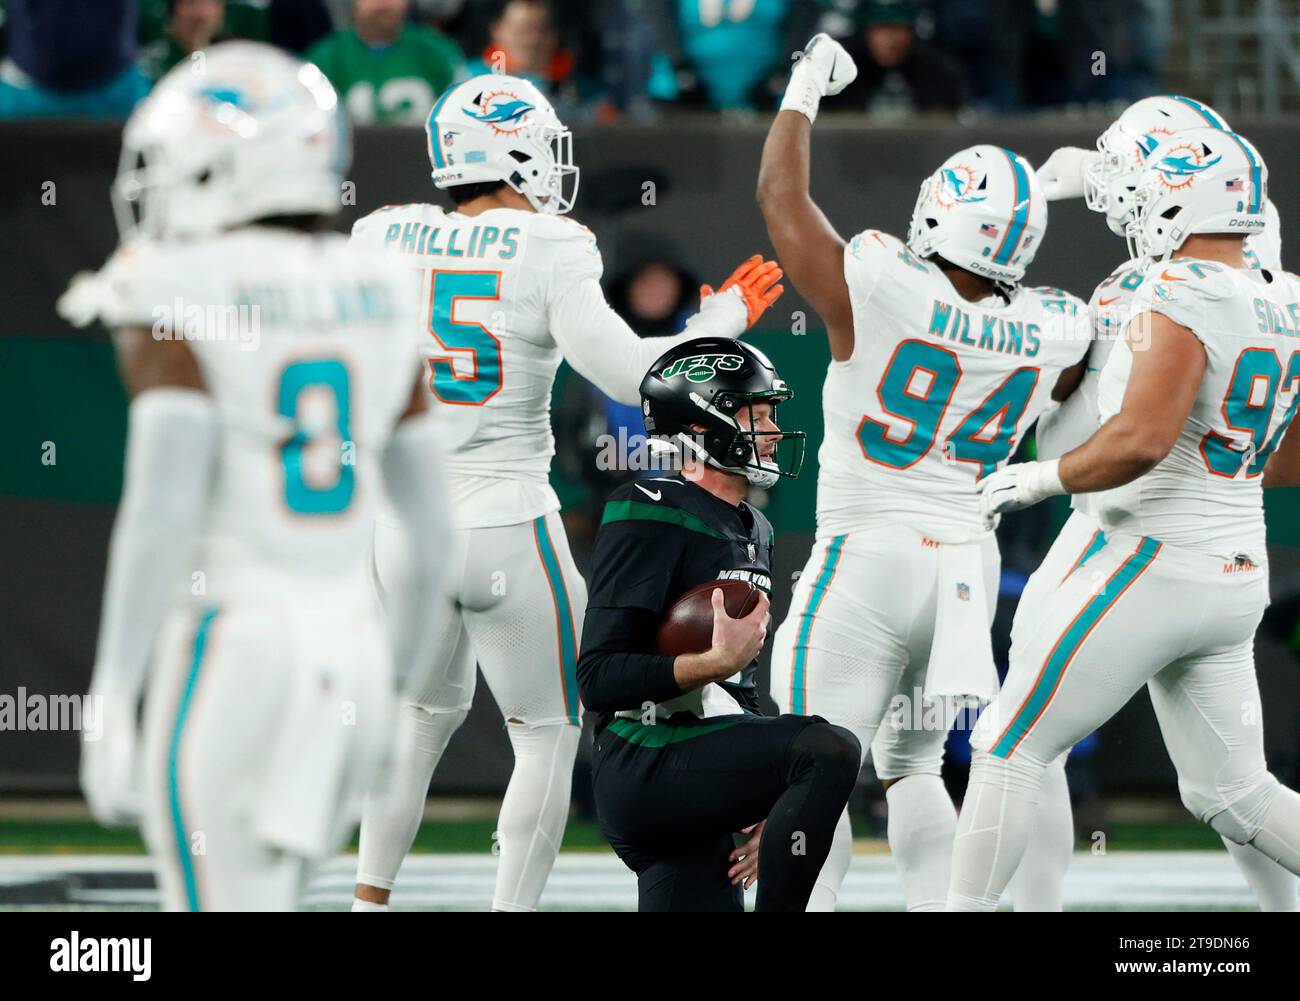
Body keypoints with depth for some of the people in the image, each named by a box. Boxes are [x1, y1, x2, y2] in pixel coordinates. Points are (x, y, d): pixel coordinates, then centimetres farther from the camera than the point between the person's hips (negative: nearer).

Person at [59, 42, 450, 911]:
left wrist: (112, 699, -17)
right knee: (258, 904, 20)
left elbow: (163, 510, -18)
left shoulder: (179, 299, -8)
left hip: (229, 644, -6)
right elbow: (431, 522, 14)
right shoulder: (376, 298, 11)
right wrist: (399, 667, 27)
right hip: (349, 642, 6)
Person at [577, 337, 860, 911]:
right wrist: (716, 663, -26)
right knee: (828, 751, -28)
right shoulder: (651, 516, -10)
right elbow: (599, 680, -16)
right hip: (646, 771, -10)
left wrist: (766, 809, 19)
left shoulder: (753, 530, 21)